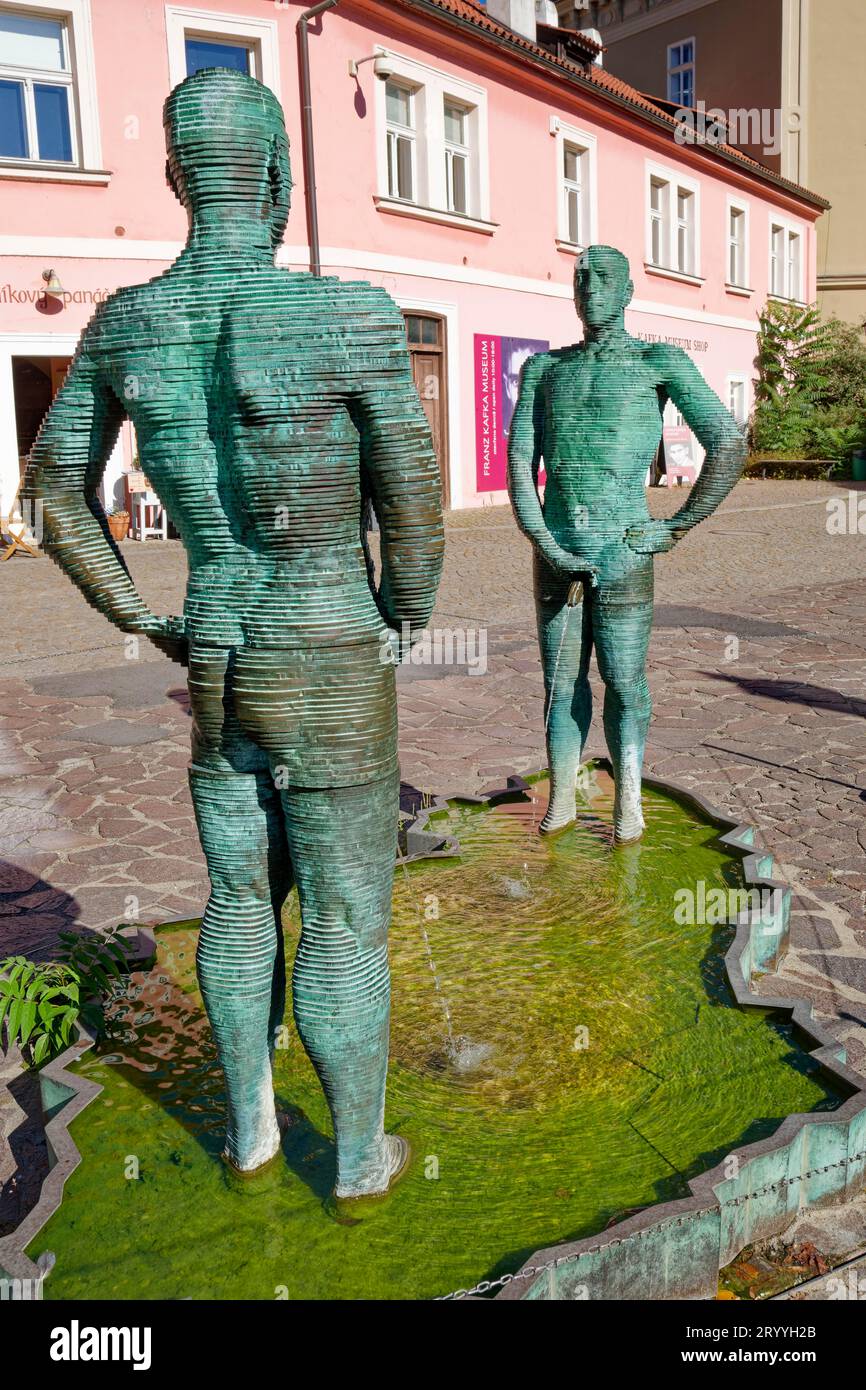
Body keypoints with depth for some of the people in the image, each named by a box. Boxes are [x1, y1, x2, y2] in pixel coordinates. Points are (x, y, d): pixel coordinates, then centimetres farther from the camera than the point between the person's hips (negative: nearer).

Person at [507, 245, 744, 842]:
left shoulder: (661, 362, 1)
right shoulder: (545, 367, 13)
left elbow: (730, 446, -4)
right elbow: (520, 460, 5)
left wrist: (679, 527, -5)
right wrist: (542, 540, -7)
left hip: (624, 553, -3)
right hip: (555, 553, 3)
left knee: (625, 682, 1)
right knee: (561, 681, 7)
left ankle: (628, 801, 16)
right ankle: (561, 799, 17)